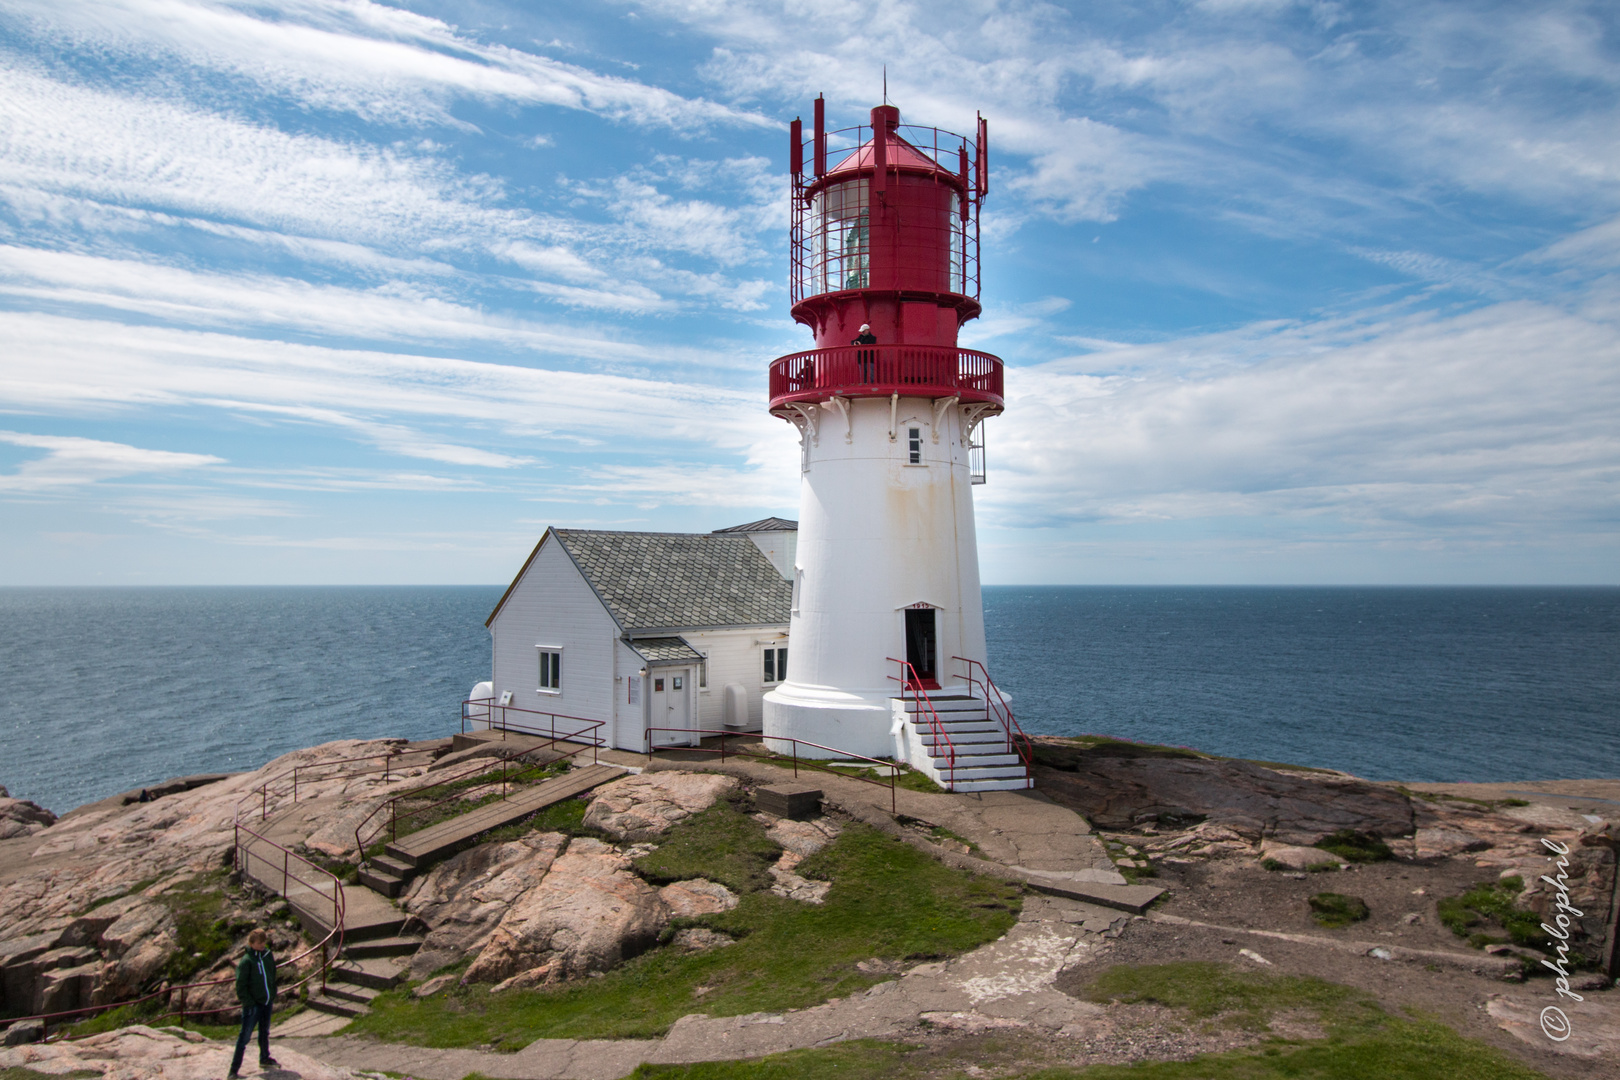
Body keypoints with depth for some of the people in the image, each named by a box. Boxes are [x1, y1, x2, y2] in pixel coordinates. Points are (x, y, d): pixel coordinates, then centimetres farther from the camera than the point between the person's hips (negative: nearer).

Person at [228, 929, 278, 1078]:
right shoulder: (247, 960, -15)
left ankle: (264, 1059, 35)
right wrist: (247, 1002, -17)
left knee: (265, 1032, 20)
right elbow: (241, 985, -14)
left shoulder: (268, 955, 3)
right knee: (245, 1036, -2)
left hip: (267, 1002, 6)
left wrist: (273, 995, 10)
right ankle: (234, 1067, 7)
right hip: (253, 1004, -6)